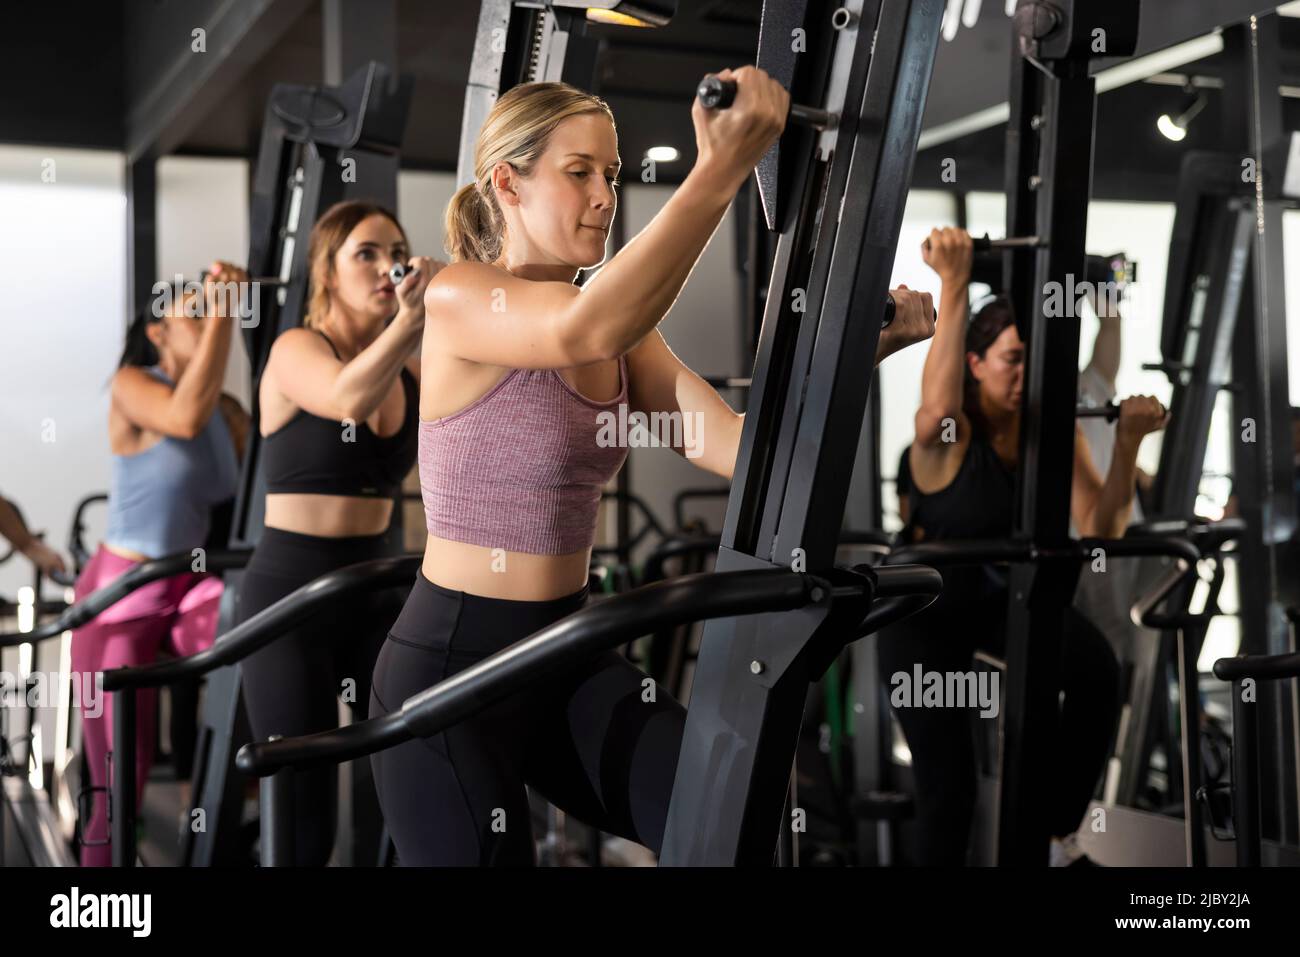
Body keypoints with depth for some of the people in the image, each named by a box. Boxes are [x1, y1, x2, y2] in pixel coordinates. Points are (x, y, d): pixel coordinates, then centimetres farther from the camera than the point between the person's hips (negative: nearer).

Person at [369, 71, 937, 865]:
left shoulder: (622, 331, 7)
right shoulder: (460, 298, -14)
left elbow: (740, 446, -5)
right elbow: (585, 332, -36)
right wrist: (719, 172, -43)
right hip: (450, 662, -6)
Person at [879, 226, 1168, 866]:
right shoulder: (949, 436, -27)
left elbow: (1100, 530, -21)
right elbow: (937, 410, -54)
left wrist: (1127, 441, -35)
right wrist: (954, 283, -60)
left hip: (1004, 593, 4)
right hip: (925, 607, -4)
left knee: (1099, 674, -23)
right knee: (948, 783, -8)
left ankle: (1053, 832, -3)